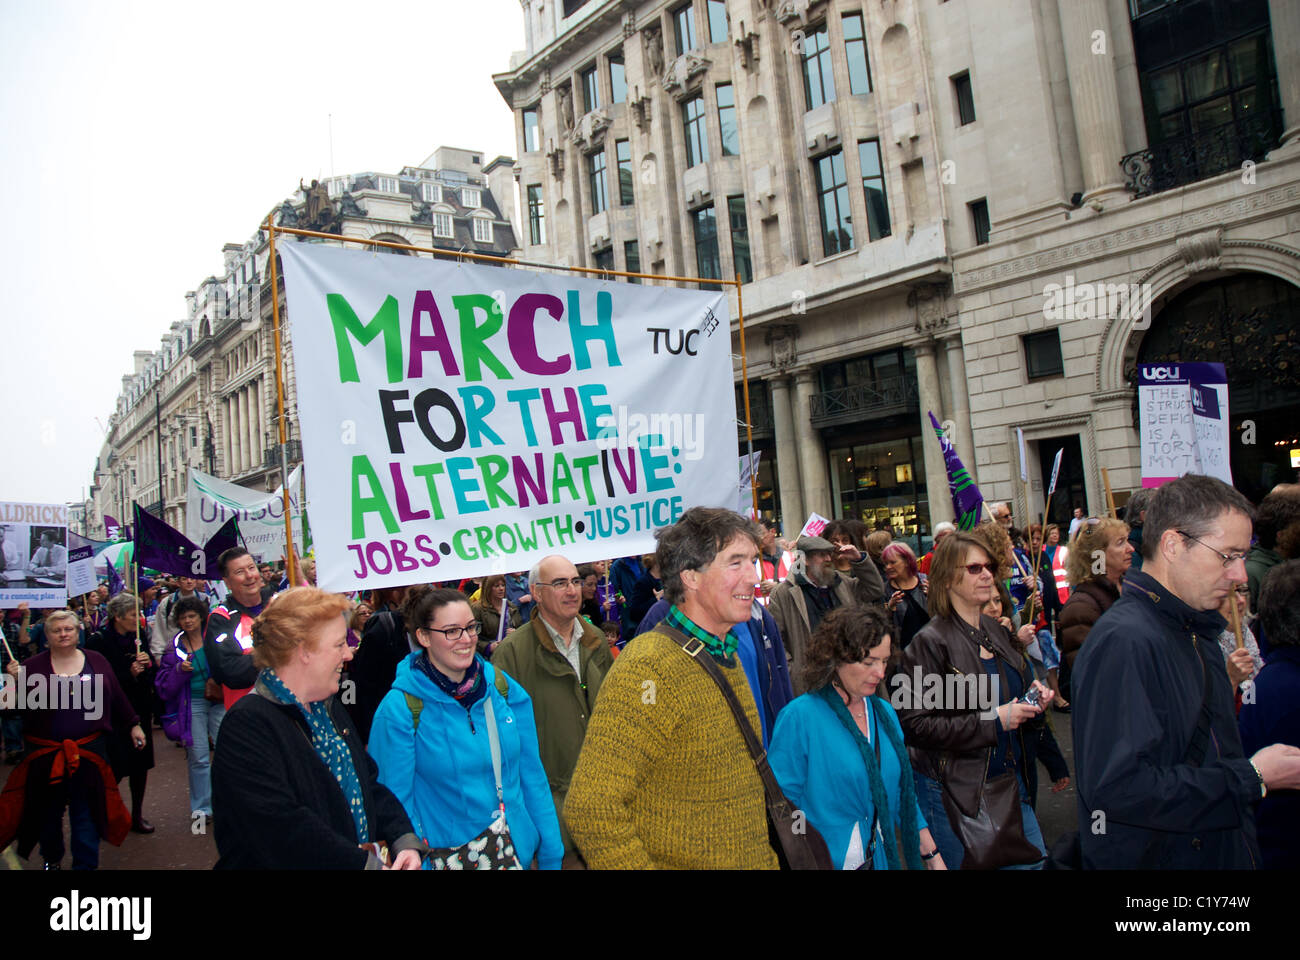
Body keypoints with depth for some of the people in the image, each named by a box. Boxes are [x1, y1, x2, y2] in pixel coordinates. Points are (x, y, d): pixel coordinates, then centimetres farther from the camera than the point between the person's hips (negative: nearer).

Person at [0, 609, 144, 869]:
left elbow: (116, 697, 9)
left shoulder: (96, 661, 4)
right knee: (48, 811, 15)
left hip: (90, 751, 0)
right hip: (46, 754, 0)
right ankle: (51, 858, 38)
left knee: (87, 812, 6)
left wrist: (133, 725, 9)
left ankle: (86, 864, 18)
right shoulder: (33, 667, -1)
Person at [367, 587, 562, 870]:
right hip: (446, 853, -3)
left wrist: (551, 854, 2)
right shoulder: (399, 710, -15)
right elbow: (396, 801, -10)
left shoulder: (502, 687, -3)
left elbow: (531, 773, 1)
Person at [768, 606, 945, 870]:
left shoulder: (885, 713, 5)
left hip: (882, 859, 6)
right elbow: (781, 804, -16)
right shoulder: (799, 717, -16)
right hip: (824, 861, -6)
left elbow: (902, 795, 12)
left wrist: (933, 857, 10)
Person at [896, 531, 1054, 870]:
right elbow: (913, 724, -23)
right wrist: (993, 721, -22)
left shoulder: (996, 631, 8)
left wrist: (1034, 697, 2)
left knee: (1033, 861, 14)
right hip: (955, 789, -7)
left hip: (1011, 777, 7)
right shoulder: (930, 642, -16)